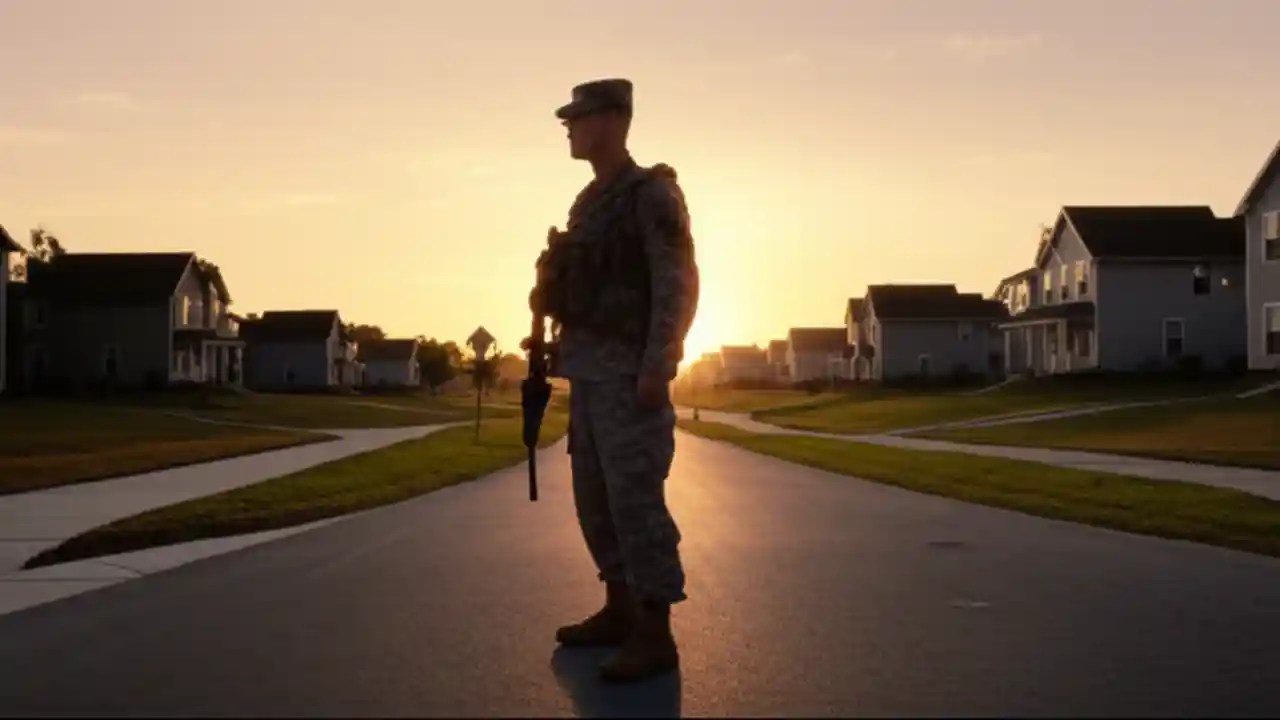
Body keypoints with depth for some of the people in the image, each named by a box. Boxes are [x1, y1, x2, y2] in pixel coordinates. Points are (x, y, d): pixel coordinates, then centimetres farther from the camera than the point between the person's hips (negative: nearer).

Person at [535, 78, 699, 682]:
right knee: (594, 493, 12)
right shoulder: (591, 201, 18)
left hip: (629, 369, -9)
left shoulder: (652, 193, -9)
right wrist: (568, 358, 17)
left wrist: (658, 368, -23)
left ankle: (654, 636, -7)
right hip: (590, 369, 10)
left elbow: (678, 284, -16)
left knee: (634, 495, -11)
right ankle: (619, 611, 22)